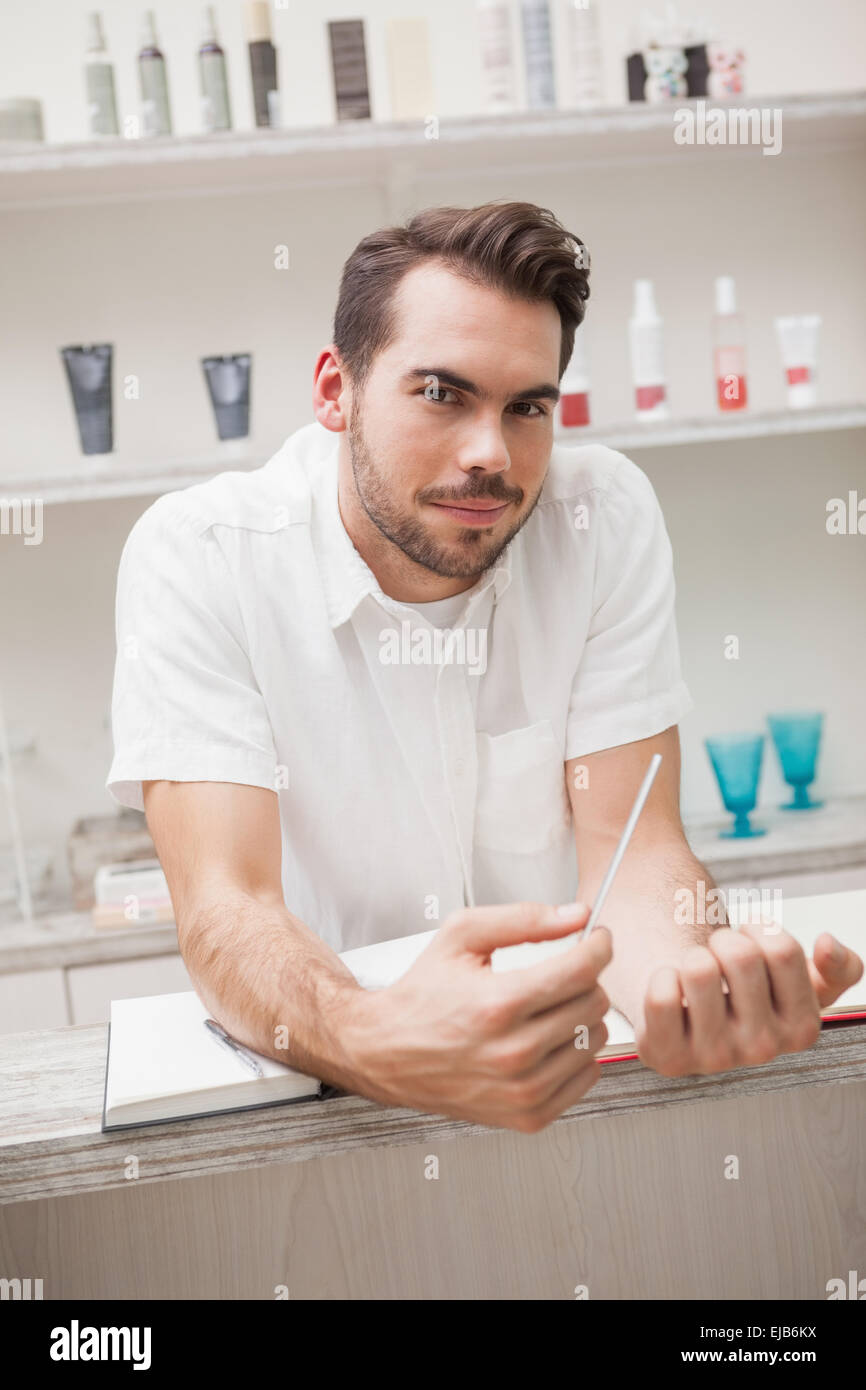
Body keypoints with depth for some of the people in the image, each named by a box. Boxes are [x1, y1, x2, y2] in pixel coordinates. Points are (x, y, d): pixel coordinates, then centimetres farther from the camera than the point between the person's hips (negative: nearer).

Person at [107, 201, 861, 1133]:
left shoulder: (607, 515, -8)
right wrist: (370, 1041, -41)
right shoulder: (194, 556, -14)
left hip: (572, 1055, 2)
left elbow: (630, 843, -11)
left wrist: (685, 974, -33)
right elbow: (224, 906, -21)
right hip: (314, 1095, -2)